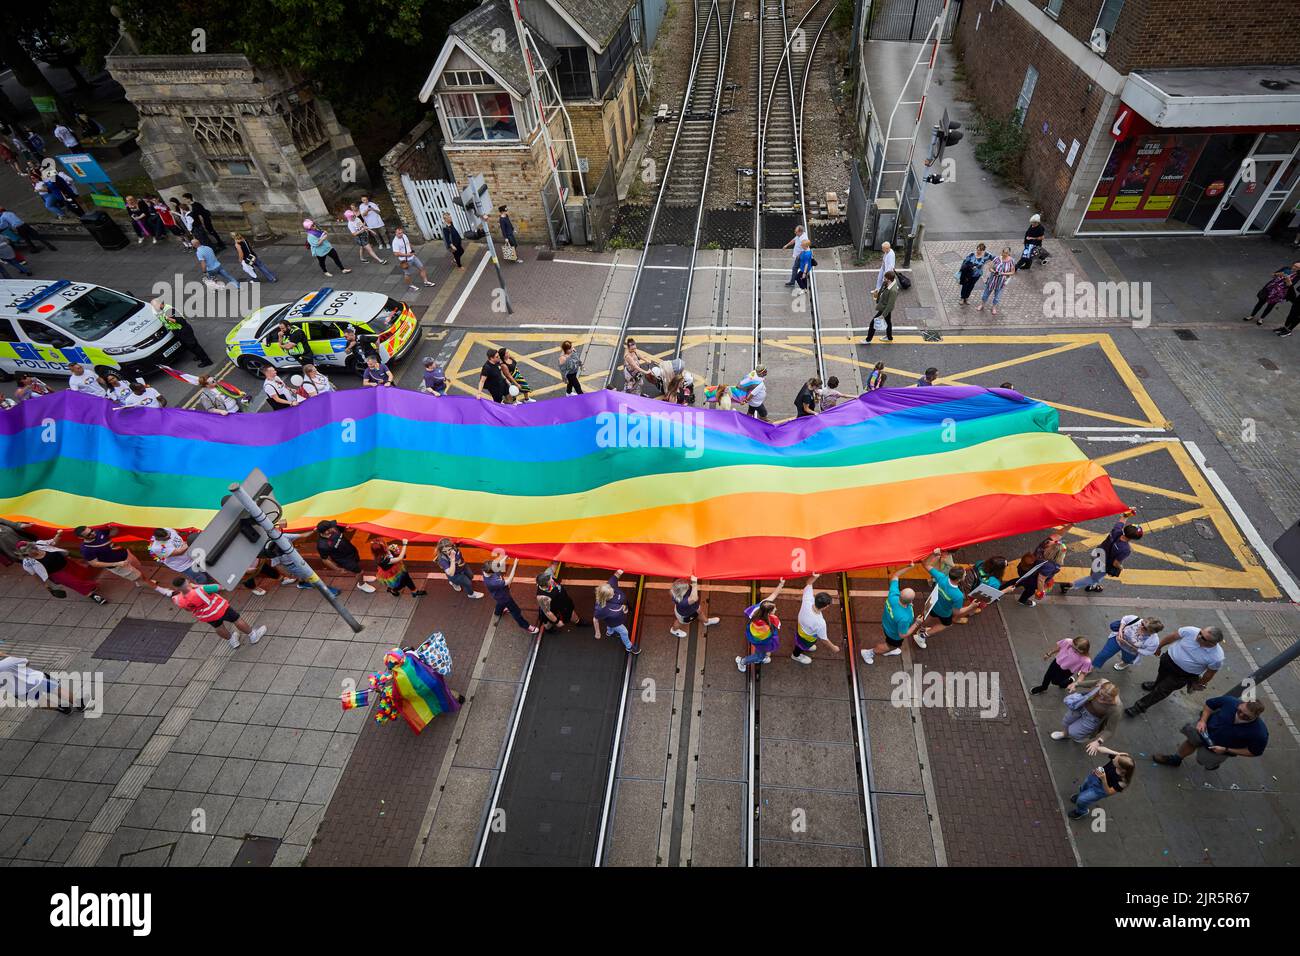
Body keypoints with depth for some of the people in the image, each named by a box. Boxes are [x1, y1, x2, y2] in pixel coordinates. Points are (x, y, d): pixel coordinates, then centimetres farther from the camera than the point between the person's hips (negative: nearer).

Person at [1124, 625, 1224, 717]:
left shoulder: (1216, 657, -32)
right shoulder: (1191, 631, -30)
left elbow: (1210, 673, -12)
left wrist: (1199, 683, 4)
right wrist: (1159, 647, 5)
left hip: (1183, 674, -3)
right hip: (1169, 659, 3)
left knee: (1163, 690, 8)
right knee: (1161, 675, 32)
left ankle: (1141, 707, 27)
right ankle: (1156, 684, 66)